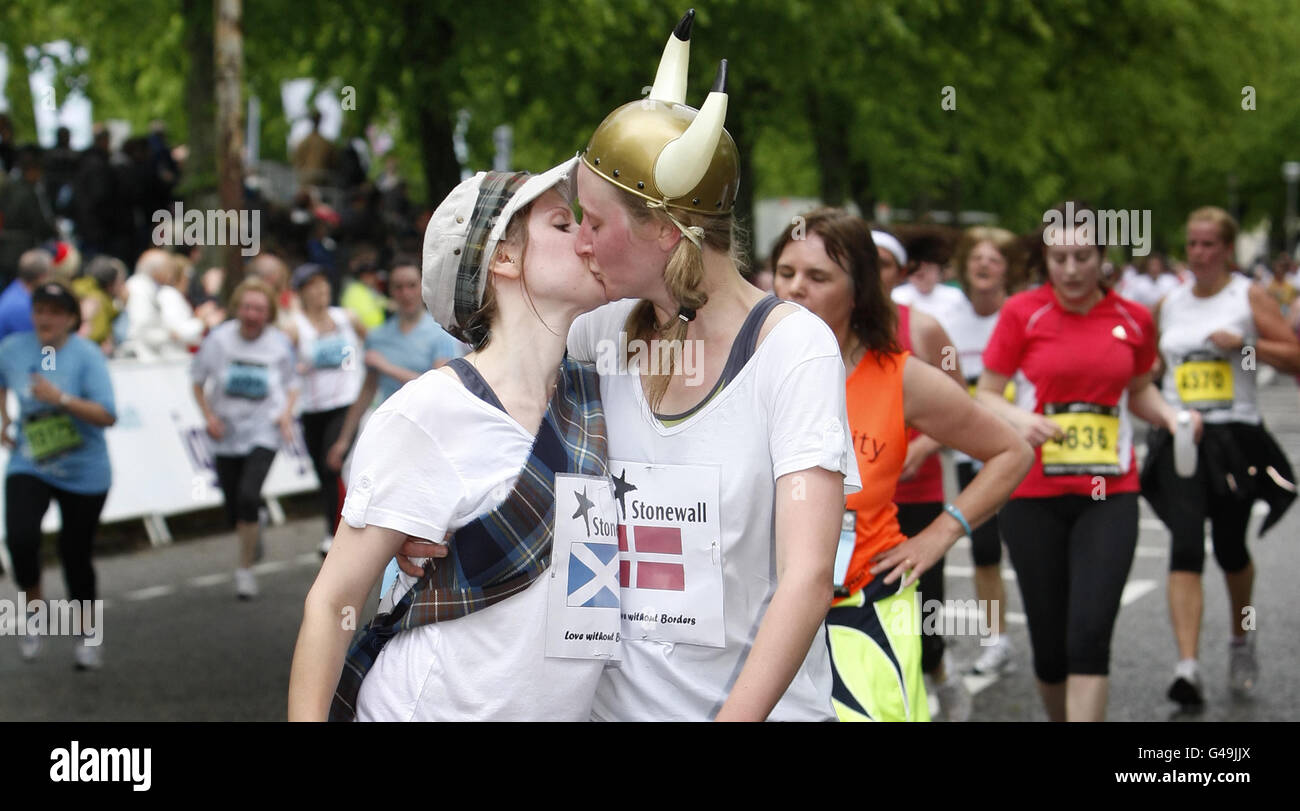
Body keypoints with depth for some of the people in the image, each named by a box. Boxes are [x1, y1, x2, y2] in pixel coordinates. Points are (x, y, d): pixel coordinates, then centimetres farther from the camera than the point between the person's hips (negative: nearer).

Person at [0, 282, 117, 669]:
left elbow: (107, 416, -21)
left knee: (75, 555, 6)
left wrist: (61, 398, -30)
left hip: (83, 473, -2)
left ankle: (89, 634, 28)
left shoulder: (86, 356, -14)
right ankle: (35, 610, 5)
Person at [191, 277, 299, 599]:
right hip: (227, 433, 2)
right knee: (234, 510, 7)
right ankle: (253, 538, 44)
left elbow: (291, 385, 10)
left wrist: (286, 413, -8)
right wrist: (208, 416, -8)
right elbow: (198, 380, 5)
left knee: (248, 497, -21)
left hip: (263, 431, -2)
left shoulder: (280, 344, -5)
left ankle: (245, 569, -7)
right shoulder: (219, 339, -7)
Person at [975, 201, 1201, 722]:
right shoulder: (1022, 313, -2)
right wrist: (1018, 417, -20)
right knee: (1049, 637, 5)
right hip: (1033, 496, -1)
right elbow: (984, 397, 1)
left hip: (1109, 494, 1)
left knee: (1090, 631, -14)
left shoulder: (1133, 319, 5)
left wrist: (1170, 414, -1)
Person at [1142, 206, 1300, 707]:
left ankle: (1241, 639, 42)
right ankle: (1188, 668, -25)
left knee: (1230, 548, 12)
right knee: (1185, 548, -15)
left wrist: (1245, 344, -19)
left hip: (1236, 437, -1)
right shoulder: (1169, 304, 10)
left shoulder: (1250, 296, 0)